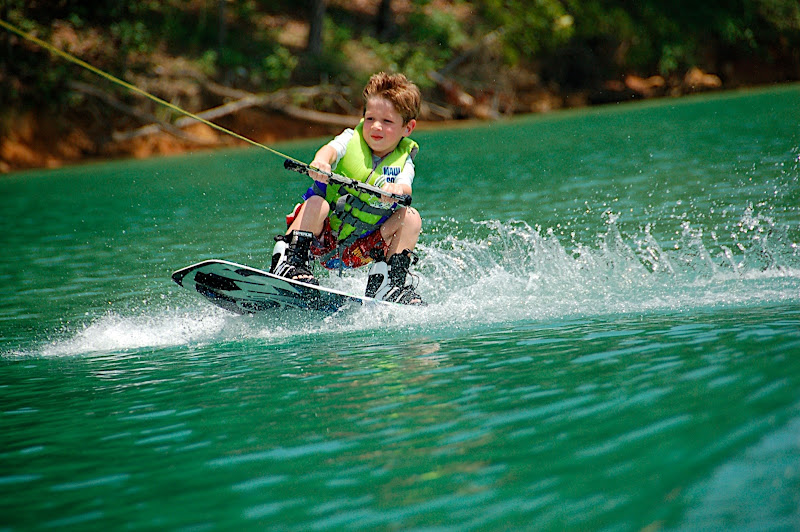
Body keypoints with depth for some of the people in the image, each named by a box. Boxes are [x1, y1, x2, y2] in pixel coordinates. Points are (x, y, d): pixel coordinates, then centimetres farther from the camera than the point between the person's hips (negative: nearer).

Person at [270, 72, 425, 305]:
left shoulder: (403, 160, -3)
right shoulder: (351, 140, -7)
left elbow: (406, 189, -23)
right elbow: (331, 149, -30)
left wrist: (396, 189, -48)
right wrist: (320, 162, -54)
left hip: (360, 247, 2)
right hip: (319, 235, -2)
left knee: (410, 217, -14)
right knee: (316, 203, -31)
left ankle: (389, 282, -11)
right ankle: (290, 261, -24)